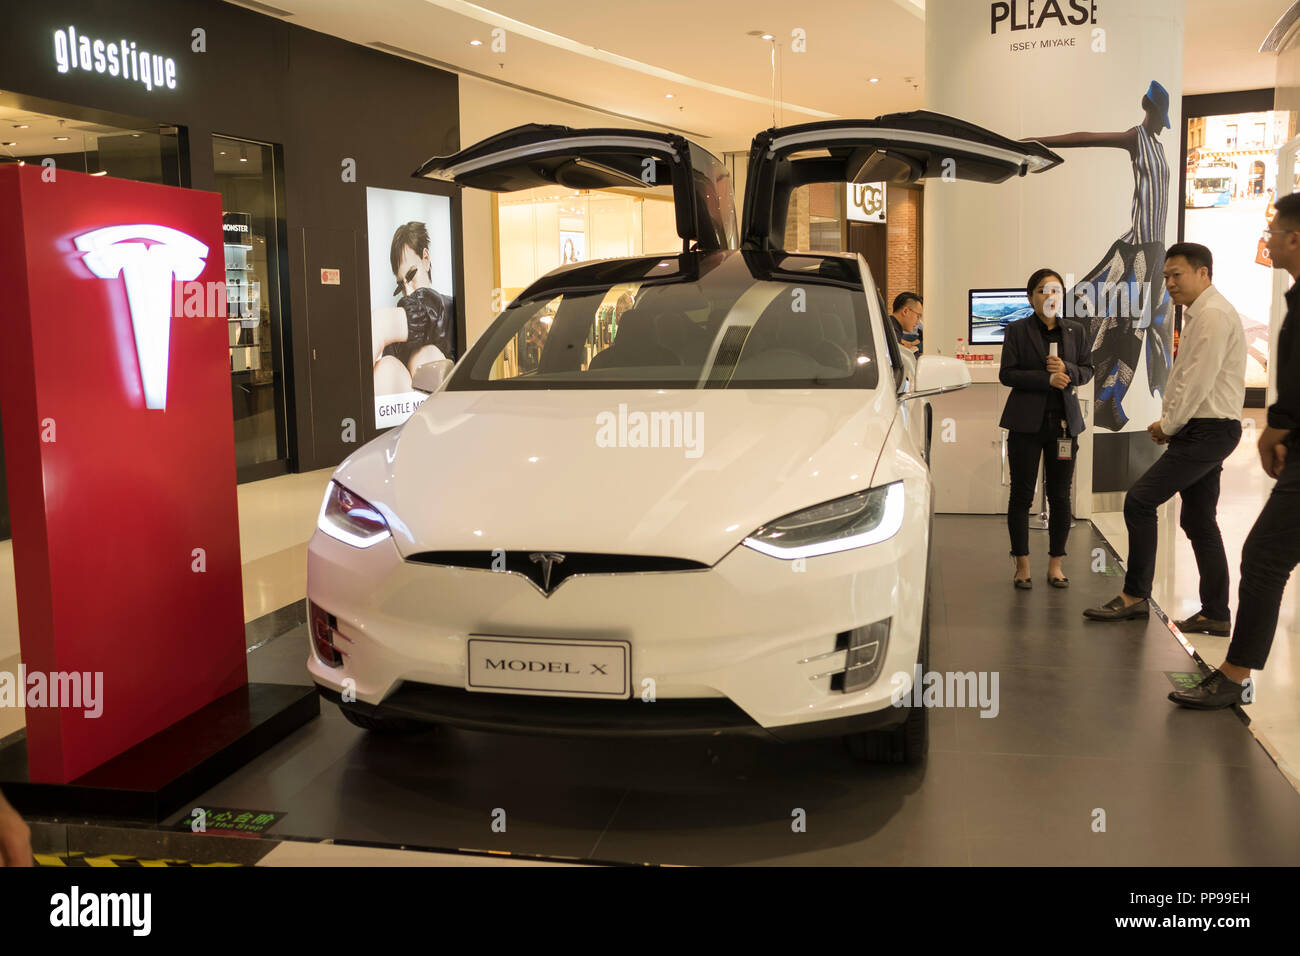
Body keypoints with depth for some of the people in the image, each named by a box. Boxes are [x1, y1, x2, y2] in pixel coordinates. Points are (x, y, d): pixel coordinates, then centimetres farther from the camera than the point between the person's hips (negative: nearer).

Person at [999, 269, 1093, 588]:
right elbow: (1006, 374, -6)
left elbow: (1088, 371, 11)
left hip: (1064, 420, 3)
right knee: (1022, 494, 1)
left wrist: (1068, 370, -10)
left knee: (1060, 496, 4)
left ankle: (1055, 564, 15)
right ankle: (1022, 565, 11)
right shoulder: (1017, 330, 1)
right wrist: (1046, 379, -16)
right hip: (1026, 421, -2)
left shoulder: (1076, 331, 10)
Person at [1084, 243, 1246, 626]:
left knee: (1139, 501, -11)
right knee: (1199, 520, 11)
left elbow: (1197, 381, -20)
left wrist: (1168, 425, -10)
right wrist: (1171, 423, 9)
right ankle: (1215, 614, 15)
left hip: (1207, 432, -10)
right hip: (1204, 430, 10)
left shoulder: (1213, 314, -14)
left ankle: (1135, 596, -3)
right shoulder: (1200, 314, 19)